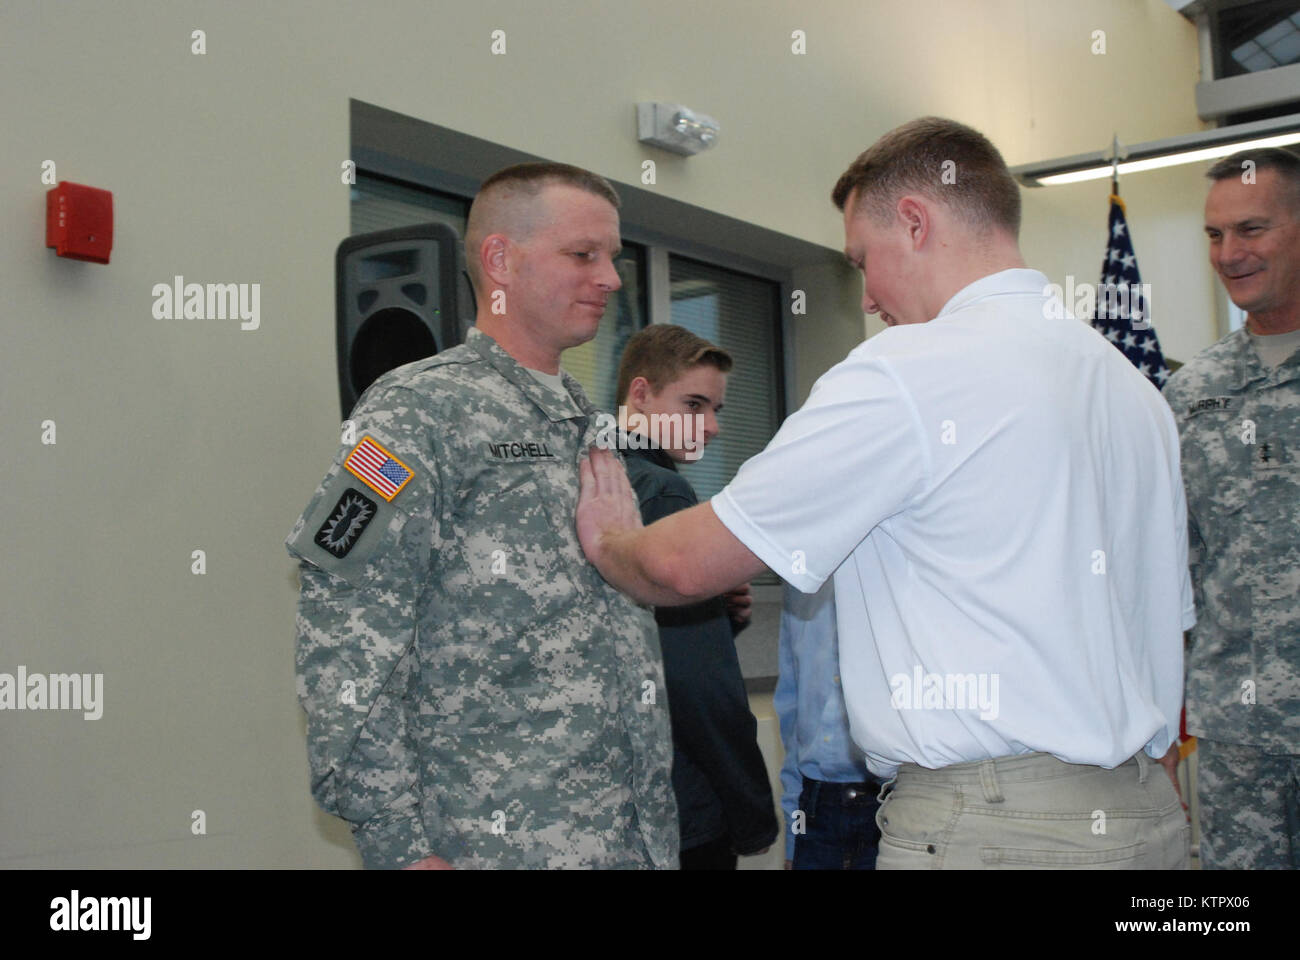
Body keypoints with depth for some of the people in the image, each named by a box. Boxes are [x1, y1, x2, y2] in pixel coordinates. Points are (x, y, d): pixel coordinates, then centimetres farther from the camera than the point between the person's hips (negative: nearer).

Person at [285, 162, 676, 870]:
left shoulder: (591, 427, 14)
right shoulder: (421, 408, -9)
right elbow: (343, 642, -16)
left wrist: (658, 822, 15)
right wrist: (396, 841, -18)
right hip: (496, 842, -7)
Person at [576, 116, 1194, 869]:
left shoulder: (906, 372, -13)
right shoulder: (1138, 390, 13)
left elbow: (687, 565, -10)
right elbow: (1170, 627, 16)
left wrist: (606, 537, 11)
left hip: (988, 828, -8)